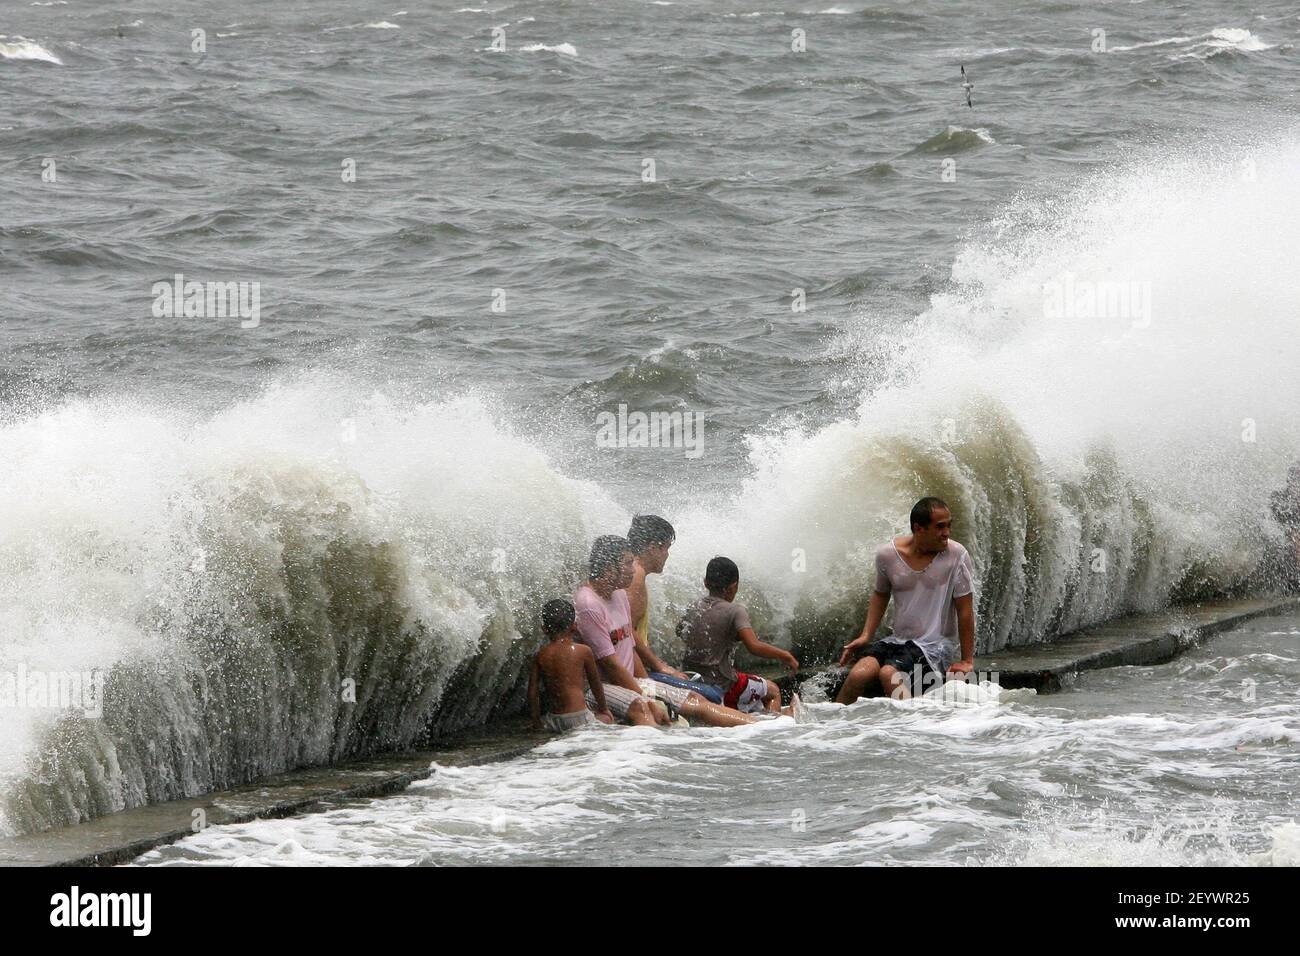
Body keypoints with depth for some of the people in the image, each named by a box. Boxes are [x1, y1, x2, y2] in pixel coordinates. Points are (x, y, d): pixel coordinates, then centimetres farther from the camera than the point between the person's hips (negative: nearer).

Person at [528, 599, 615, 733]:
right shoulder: (583, 651, -3)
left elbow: (532, 691, 7)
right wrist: (603, 708, 29)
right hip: (578, 718, -4)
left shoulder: (541, 656, 5)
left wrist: (537, 722, 20)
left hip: (555, 721, 4)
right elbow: (595, 684, 11)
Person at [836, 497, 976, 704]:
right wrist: (866, 636, 8)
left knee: (889, 674, -32)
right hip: (897, 640, 3)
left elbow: (965, 610, -6)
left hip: (934, 646, -3)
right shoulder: (887, 554, -1)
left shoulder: (956, 556, -10)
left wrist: (967, 661, -6)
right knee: (858, 675, -24)